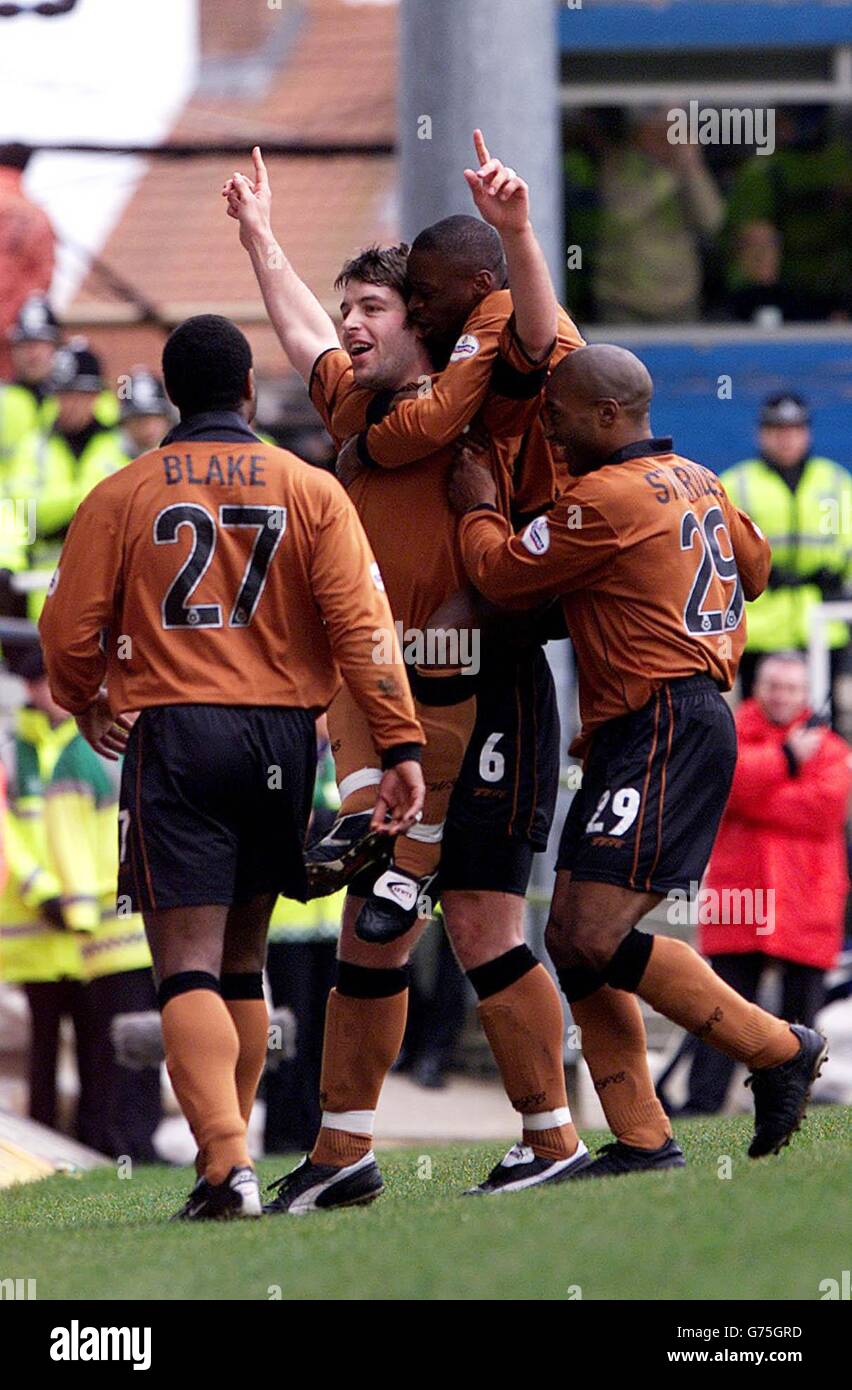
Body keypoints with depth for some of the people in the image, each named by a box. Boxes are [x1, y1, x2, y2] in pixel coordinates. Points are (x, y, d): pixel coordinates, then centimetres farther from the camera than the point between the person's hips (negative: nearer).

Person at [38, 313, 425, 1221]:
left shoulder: (121, 497, 1)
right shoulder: (310, 492, 5)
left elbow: (70, 633, 1)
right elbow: (362, 624, -5)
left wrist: (87, 706, 21)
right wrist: (401, 746, -6)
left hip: (171, 736, -3)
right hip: (283, 734, 3)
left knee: (188, 965, -7)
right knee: (241, 962, 17)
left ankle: (227, 1161, -25)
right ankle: (227, 1158, 19)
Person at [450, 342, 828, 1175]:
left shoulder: (609, 497, -13)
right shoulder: (696, 482, 17)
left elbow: (504, 575, -8)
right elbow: (753, 566, 31)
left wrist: (476, 508, 10)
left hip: (662, 728, -10)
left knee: (596, 939, -16)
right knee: (571, 939, 6)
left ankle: (780, 1051, -6)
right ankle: (643, 1140, 3)